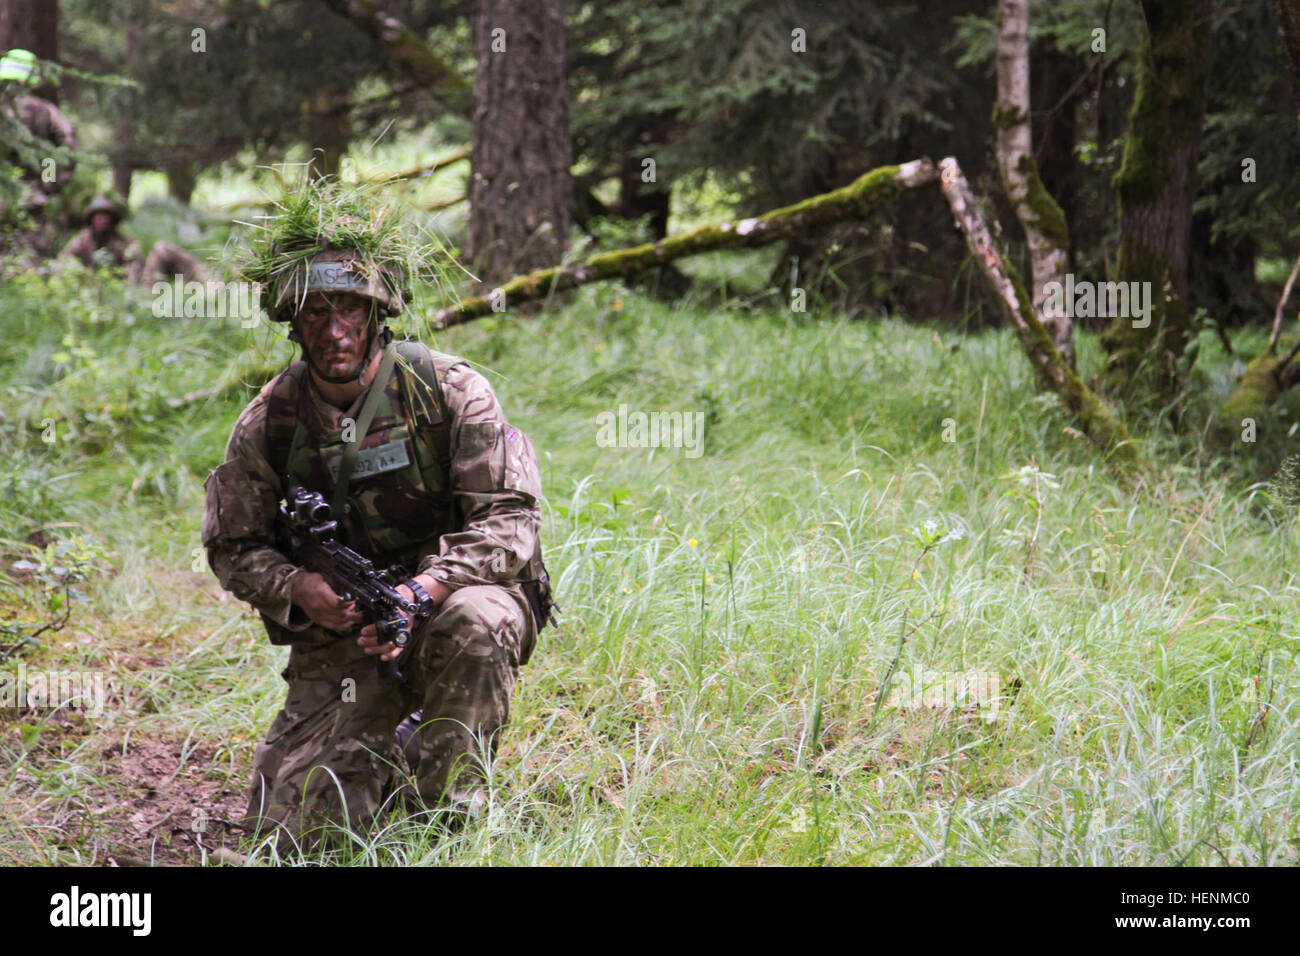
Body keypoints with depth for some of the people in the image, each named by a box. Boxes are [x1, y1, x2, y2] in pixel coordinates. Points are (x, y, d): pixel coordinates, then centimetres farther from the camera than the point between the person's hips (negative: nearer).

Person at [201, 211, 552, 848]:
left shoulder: (448, 391, -10)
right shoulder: (268, 424, -2)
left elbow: (510, 518, -14)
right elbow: (233, 549, 7)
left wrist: (422, 593, -30)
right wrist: (297, 588, -16)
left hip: (448, 595, -2)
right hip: (339, 637, 2)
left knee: (474, 622, -40)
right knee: (291, 824, -11)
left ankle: (449, 811, -17)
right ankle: (389, 754, 24)